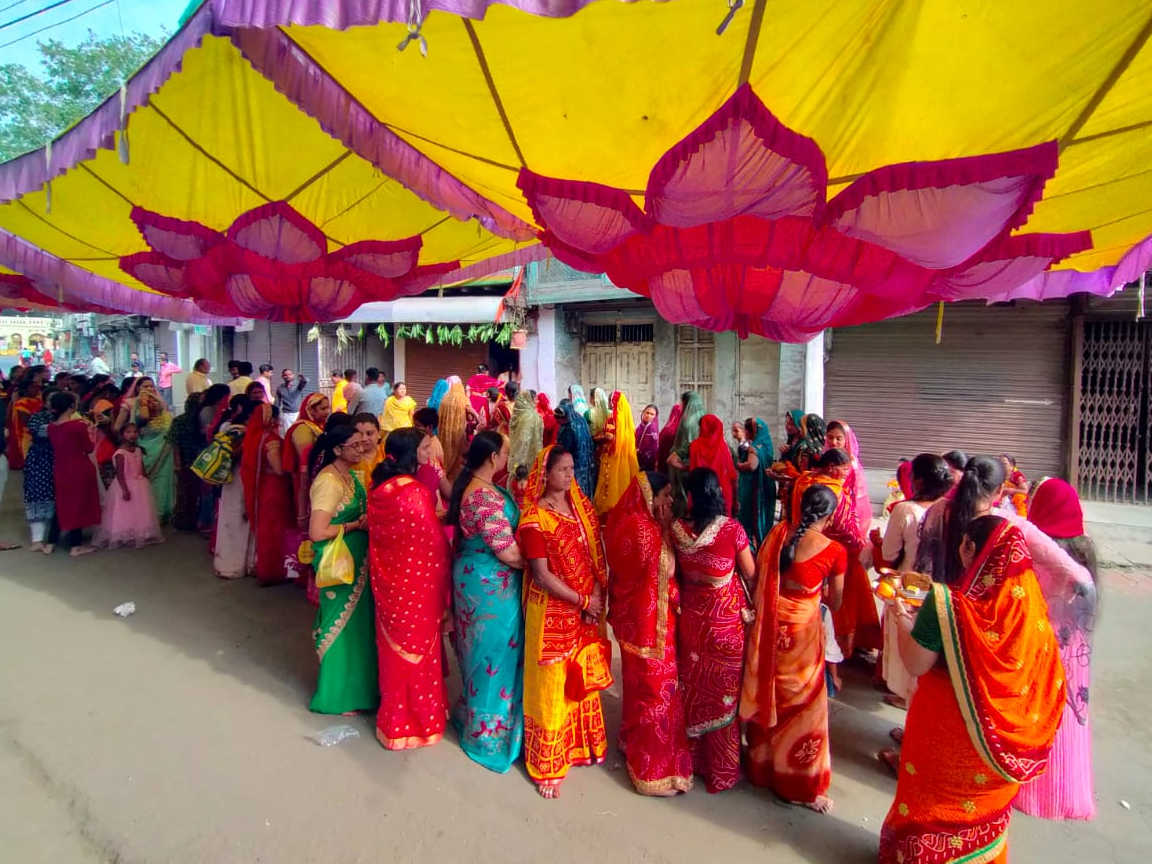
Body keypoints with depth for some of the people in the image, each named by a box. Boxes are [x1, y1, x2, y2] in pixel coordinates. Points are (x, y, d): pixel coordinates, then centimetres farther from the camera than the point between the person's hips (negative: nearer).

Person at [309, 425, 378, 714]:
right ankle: (336, 696, 24)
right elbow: (317, 532, -27)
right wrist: (356, 525, -18)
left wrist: (366, 520, -2)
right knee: (342, 625, 6)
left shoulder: (349, 475, 5)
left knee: (356, 623, 20)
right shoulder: (328, 481, -22)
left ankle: (355, 684, 37)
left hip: (357, 560, 9)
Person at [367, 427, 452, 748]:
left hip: (387, 582, 7)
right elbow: (435, 543, -18)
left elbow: (376, 534, 7)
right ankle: (418, 722, 28)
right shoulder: (416, 493, -23)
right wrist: (444, 581, -3)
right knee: (417, 650, 11)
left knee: (393, 647, 21)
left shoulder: (378, 491, -3)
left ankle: (393, 718, 38)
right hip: (417, 585, -6)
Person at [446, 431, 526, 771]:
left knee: (479, 650, 24)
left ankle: (471, 714, 43)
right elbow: (509, 552, -26)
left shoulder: (469, 485, 3)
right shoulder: (487, 497, -27)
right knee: (494, 653, 7)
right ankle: (488, 732, 25)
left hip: (474, 577, 9)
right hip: (491, 584, -9)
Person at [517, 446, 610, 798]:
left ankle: (580, 745, 39)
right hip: (552, 613, -6)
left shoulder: (582, 507, 4)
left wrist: (596, 596, -10)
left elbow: (596, 556, 4)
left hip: (587, 610, 6)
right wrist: (582, 601, -14)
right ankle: (547, 765, 22)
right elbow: (542, 575, -17)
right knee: (551, 686, 6)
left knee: (583, 681, 18)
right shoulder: (534, 517, -14)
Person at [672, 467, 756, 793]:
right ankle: (723, 768, 27)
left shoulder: (677, 528, -13)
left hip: (691, 614, 3)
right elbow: (751, 574, -8)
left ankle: (694, 755, 38)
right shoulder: (732, 528, -20)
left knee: (694, 685, 20)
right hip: (727, 615, -3)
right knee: (724, 688, 12)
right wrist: (753, 604, 9)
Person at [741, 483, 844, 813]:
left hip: (769, 625, 4)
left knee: (766, 696, 21)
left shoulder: (778, 533, -5)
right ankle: (803, 785, 27)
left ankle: (761, 766, 40)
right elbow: (834, 603, -2)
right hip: (803, 631, -4)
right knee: (803, 704, 13)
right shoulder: (834, 551, -13)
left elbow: (756, 574, 0)